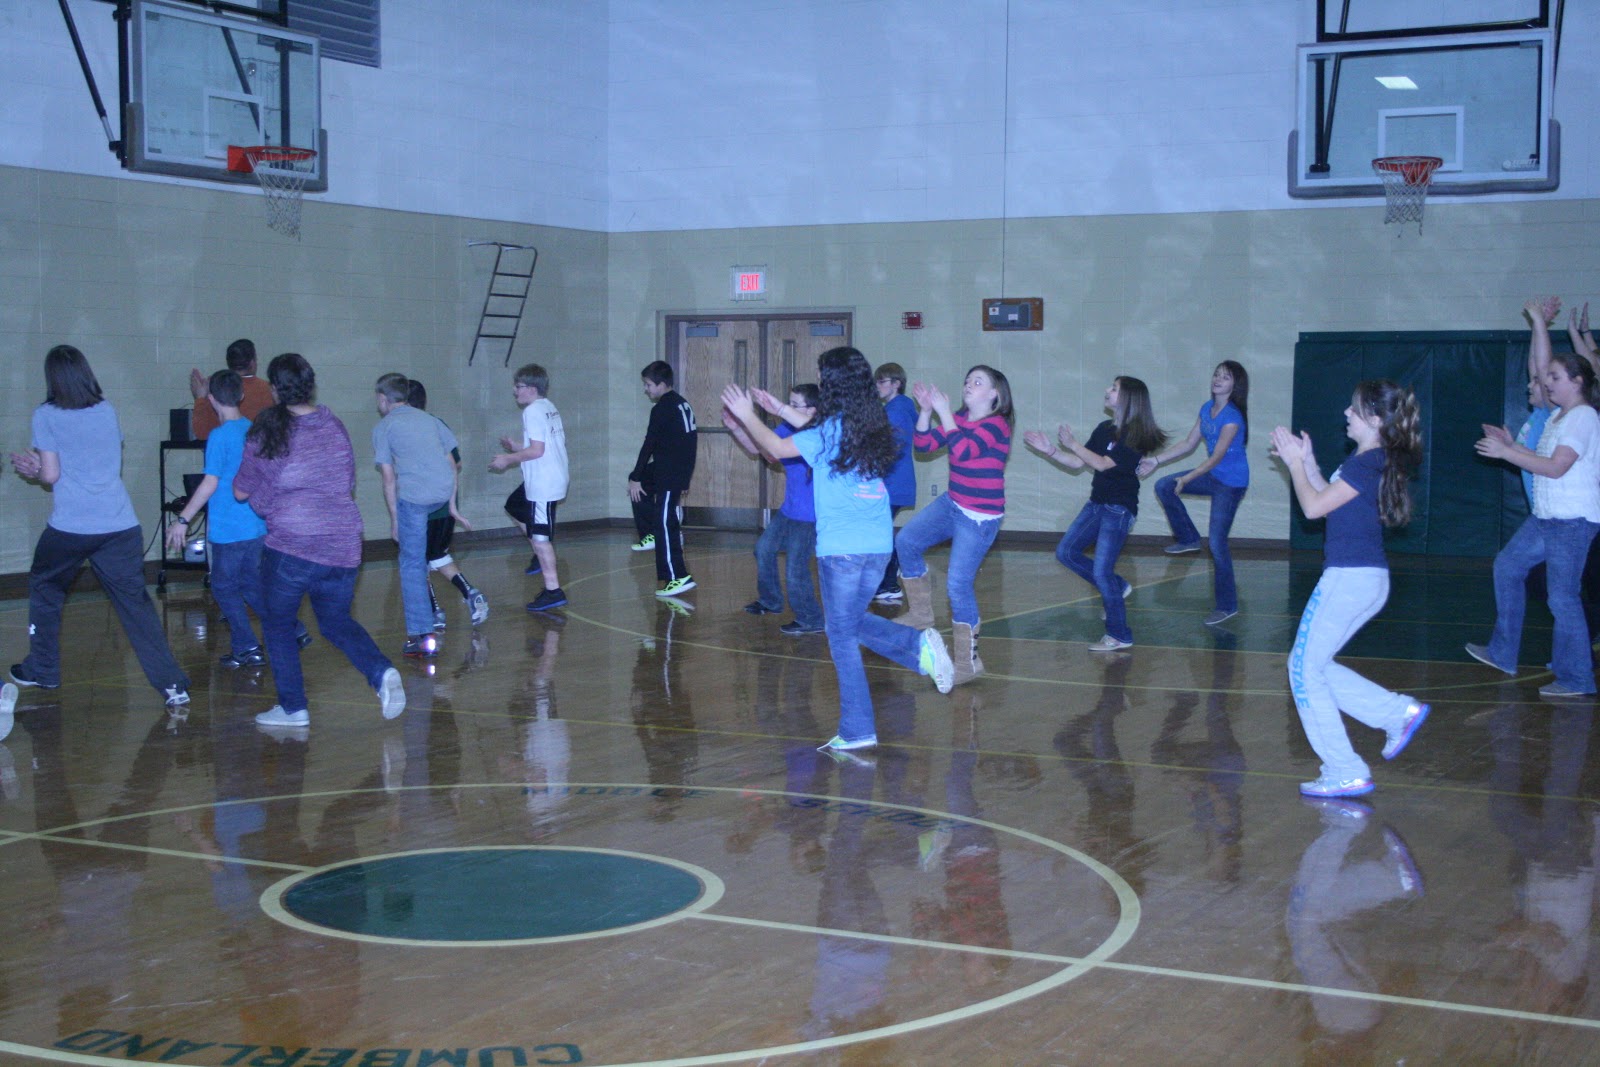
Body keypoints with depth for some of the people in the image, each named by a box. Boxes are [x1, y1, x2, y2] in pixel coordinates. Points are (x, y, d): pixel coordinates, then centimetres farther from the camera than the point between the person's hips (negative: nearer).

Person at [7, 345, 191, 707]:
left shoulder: (46, 416, -4)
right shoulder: (107, 411, 9)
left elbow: (52, 475, -6)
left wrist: (34, 471, 17)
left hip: (70, 527, -3)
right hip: (120, 525, 3)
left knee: (44, 589, 22)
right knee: (136, 603, 3)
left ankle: (42, 671, 32)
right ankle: (173, 685, -7)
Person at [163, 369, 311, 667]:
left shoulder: (219, 436, -14)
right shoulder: (254, 430, 7)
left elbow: (210, 484, -17)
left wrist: (183, 520, -12)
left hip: (229, 529, -7)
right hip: (258, 527, 7)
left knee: (224, 588, 6)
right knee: (252, 586, 18)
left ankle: (247, 648, 6)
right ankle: (294, 630, 14)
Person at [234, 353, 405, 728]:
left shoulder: (266, 434, -7)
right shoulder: (335, 426, 5)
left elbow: (241, 492, 3)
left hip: (290, 545, -4)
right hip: (343, 545, 4)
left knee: (278, 625, 15)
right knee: (336, 620, 18)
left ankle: (293, 708, 14)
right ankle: (382, 672, -6)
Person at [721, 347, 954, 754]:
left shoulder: (832, 430, -11)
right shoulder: (871, 426, 9)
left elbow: (777, 447, -6)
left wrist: (747, 415, 9)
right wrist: (780, 409, 33)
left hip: (842, 548, -7)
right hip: (878, 544, 7)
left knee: (842, 637, 3)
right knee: (853, 623, 22)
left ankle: (856, 732, 6)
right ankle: (919, 645, 0)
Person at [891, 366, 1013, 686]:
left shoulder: (996, 425, -16)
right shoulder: (959, 419, 7)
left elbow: (962, 450, -31)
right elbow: (925, 444, 6)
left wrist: (943, 411, -26)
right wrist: (925, 410, -8)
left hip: (979, 519, -8)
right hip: (951, 504, 8)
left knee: (958, 584, -8)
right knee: (906, 541, 4)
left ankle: (968, 663, 3)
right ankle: (921, 612, 20)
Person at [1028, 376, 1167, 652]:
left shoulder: (1135, 436, -15)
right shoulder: (1104, 429, 9)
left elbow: (1102, 464, -21)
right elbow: (1078, 464, 12)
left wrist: (1072, 444, -16)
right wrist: (1049, 450, 2)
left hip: (1119, 509, -8)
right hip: (1097, 504, 9)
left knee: (1102, 571, -10)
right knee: (1066, 552, 7)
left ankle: (1119, 636, 1)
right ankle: (1117, 587, 21)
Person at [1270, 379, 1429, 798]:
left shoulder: (1367, 463, -16)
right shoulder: (1378, 461, 14)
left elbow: (1314, 506, -14)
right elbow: (1330, 500, 20)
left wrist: (1294, 462, -2)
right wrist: (1306, 460, 15)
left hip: (1350, 576, -10)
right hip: (1367, 578, 10)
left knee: (1305, 669, -1)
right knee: (1311, 665, 17)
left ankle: (1346, 774, 0)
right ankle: (1399, 712, 14)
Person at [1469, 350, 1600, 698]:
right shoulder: (1559, 417, 15)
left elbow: (1556, 467, -23)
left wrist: (1505, 453, -21)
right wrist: (1512, 445, 6)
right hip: (1546, 517, 11)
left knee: (1562, 596, -7)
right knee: (1507, 566, 16)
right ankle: (1502, 654, 25)